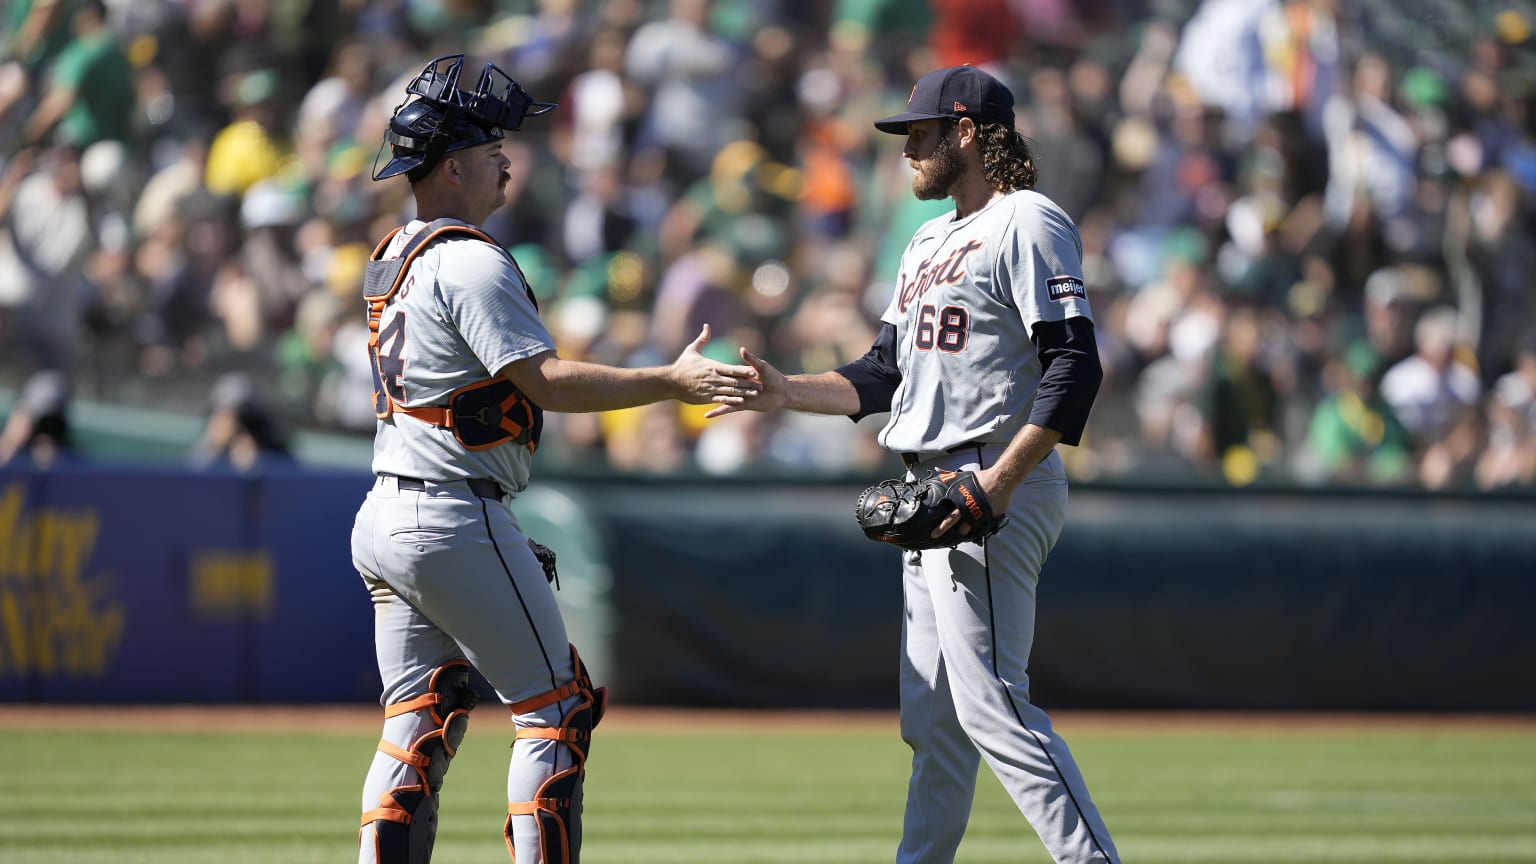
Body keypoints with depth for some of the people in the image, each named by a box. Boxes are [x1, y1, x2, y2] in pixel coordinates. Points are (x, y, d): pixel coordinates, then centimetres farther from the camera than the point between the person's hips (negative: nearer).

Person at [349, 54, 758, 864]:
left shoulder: (391, 259, 16)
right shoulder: (470, 262, -14)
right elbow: (545, 380, -22)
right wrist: (671, 381, -22)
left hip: (383, 520, 9)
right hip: (456, 517, -9)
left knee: (419, 722, 10)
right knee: (555, 706, 0)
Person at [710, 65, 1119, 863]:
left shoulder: (1027, 223, -8)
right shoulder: (928, 243, 21)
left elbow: (1075, 365, -17)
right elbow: (883, 376, 23)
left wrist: (1001, 480, -24)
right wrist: (784, 393, 8)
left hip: (998, 493, -10)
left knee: (991, 702, -16)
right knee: (931, 714, 11)